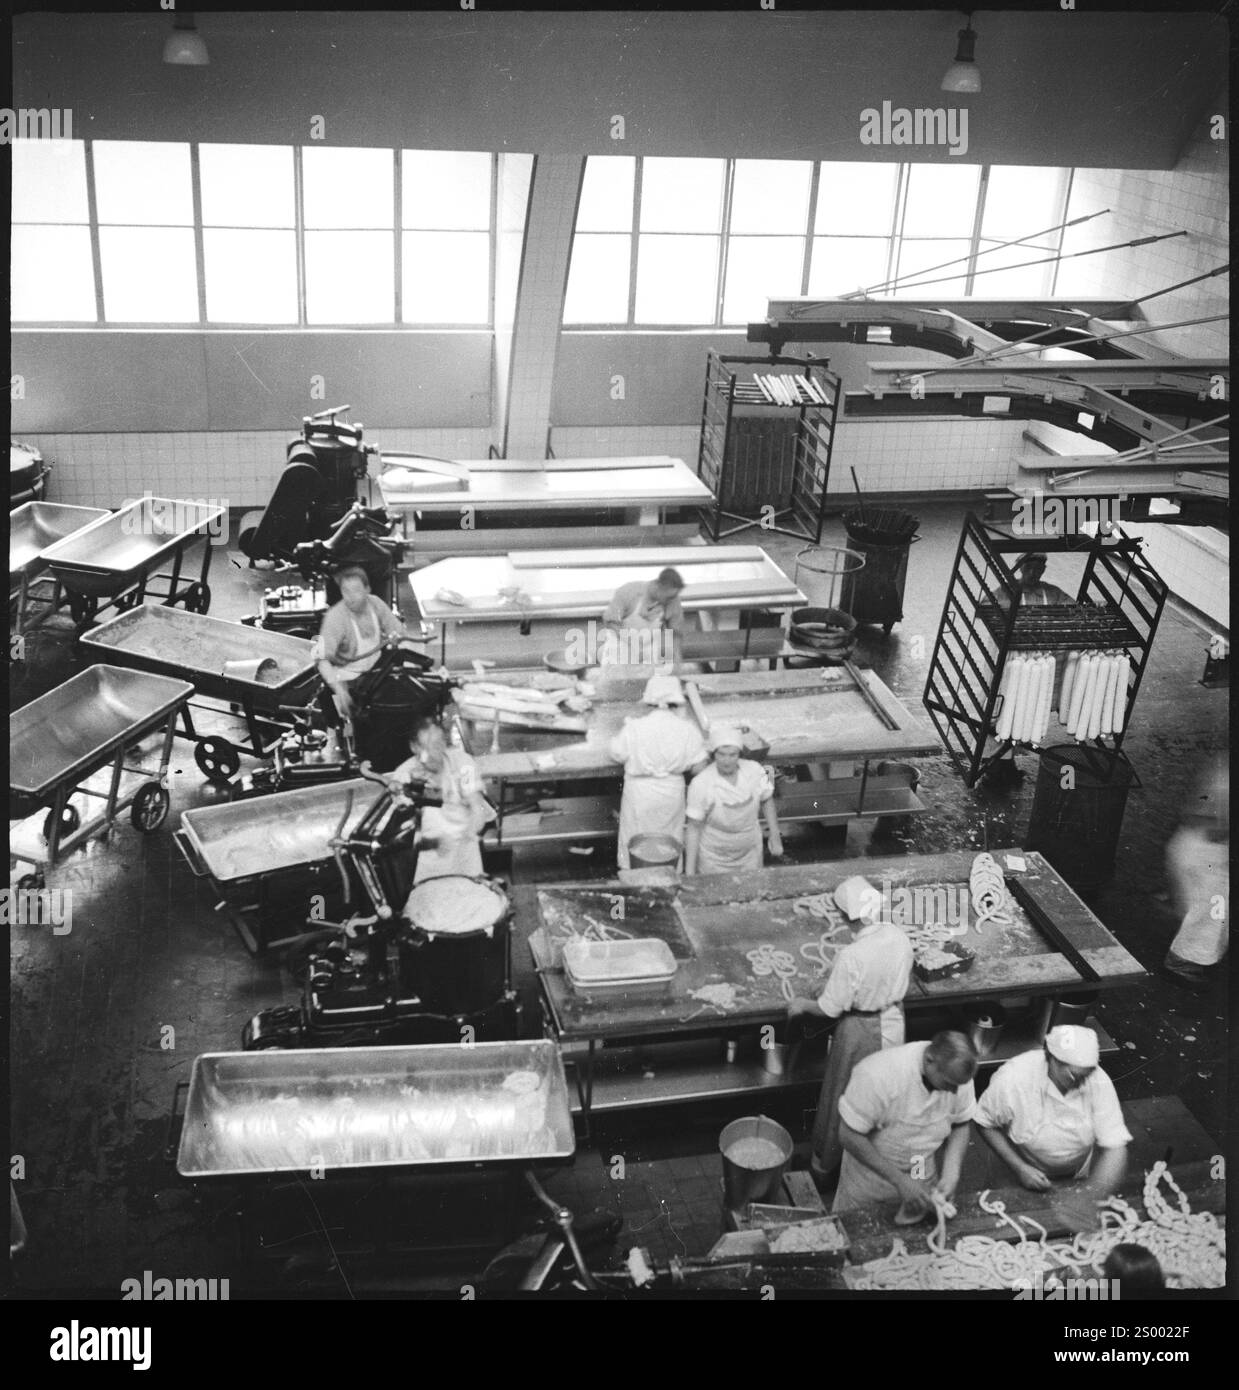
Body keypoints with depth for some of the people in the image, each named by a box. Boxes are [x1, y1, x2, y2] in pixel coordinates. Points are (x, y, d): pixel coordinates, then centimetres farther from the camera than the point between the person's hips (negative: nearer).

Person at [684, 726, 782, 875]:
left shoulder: (754, 770, -16)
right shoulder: (700, 784, -24)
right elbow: (693, 827, -16)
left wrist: (775, 837, 8)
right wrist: (689, 871, -14)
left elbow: (767, 801, 3)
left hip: (750, 853, 3)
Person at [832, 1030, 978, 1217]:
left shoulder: (958, 1073, -19)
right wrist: (900, 1180, -28)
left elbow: (960, 1125, -2)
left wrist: (951, 1174, -16)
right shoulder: (878, 1075, -34)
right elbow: (849, 1136, -26)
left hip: (924, 1177, 4)